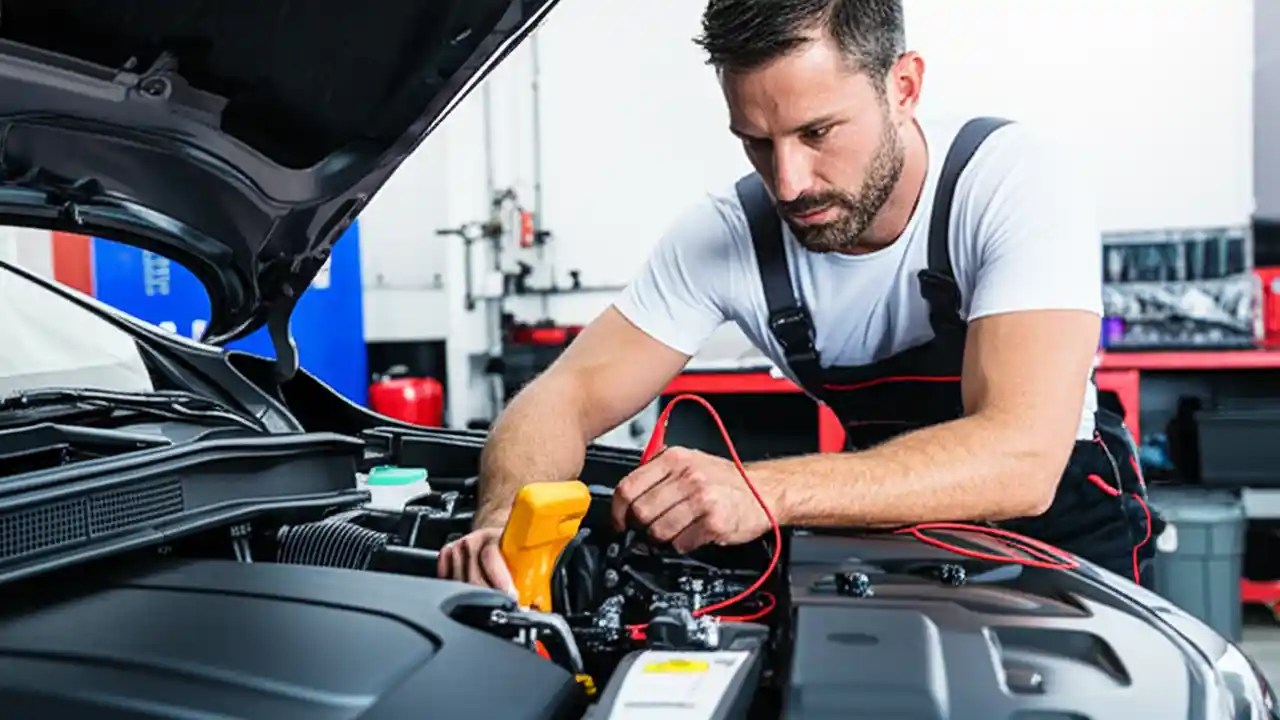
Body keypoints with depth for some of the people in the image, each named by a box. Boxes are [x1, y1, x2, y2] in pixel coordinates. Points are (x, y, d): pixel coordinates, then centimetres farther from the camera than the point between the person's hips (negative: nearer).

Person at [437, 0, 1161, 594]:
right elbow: (570, 394, -16)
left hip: (1060, 524, -1)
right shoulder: (727, 233, -17)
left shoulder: (1019, 178, -27)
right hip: (894, 528, 2)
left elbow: (1020, 460, -37)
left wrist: (765, 491, -50)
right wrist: (510, 519, -38)